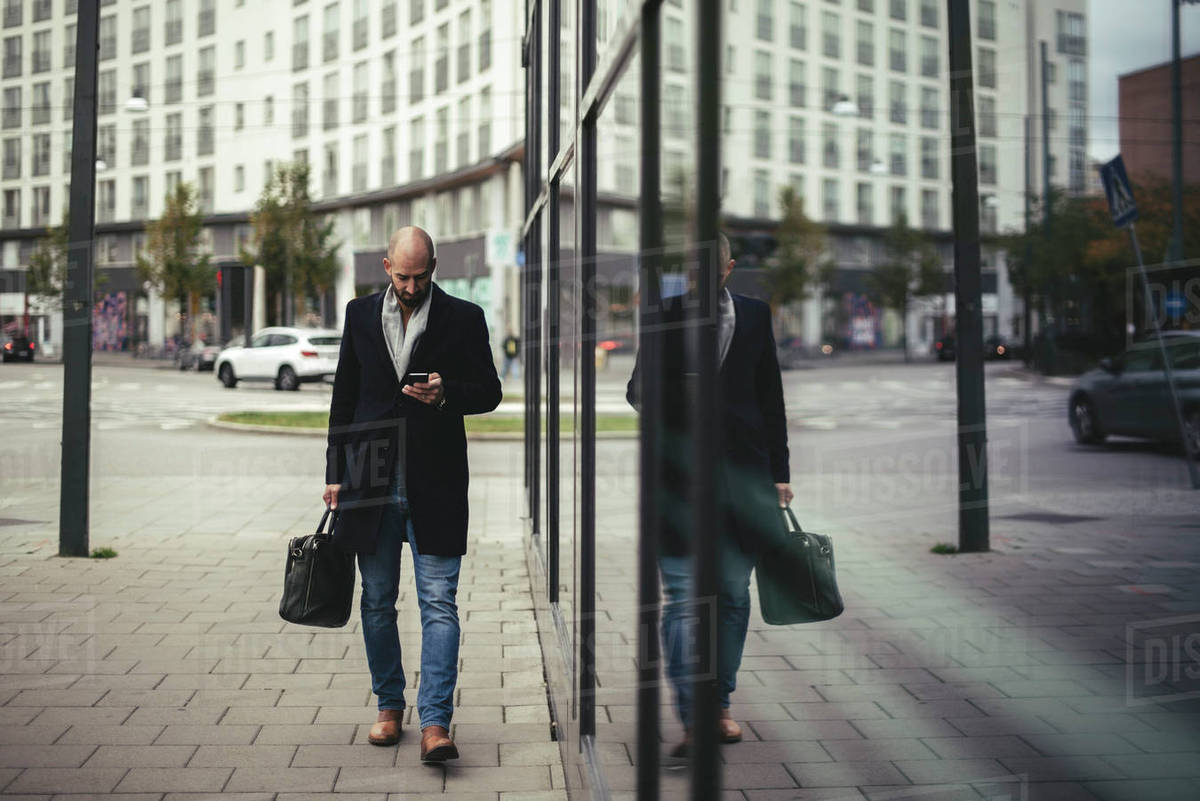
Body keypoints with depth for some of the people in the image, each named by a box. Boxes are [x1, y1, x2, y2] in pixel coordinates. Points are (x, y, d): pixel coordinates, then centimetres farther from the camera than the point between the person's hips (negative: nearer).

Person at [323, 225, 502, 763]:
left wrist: (446, 394, -18)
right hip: (372, 479, 3)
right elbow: (344, 395, 13)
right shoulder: (361, 314, 9)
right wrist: (335, 472, 9)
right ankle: (389, 705, 26)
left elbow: (489, 392, 3)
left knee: (439, 603, -6)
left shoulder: (463, 318, 0)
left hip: (435, 482, -3)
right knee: (377, 602, 11)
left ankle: (435, 722, -3)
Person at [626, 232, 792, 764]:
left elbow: (771, 398, 12)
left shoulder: (754, 316, 9)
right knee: (683, 599, -7)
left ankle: (719, 706, 25)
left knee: (733, 595, 9)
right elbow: (638, 392, 7)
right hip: (677, 475, -2)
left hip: (740, 475, 2)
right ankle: (691, 722, -3)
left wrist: (778, 472, 10)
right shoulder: (664, 316, 4)